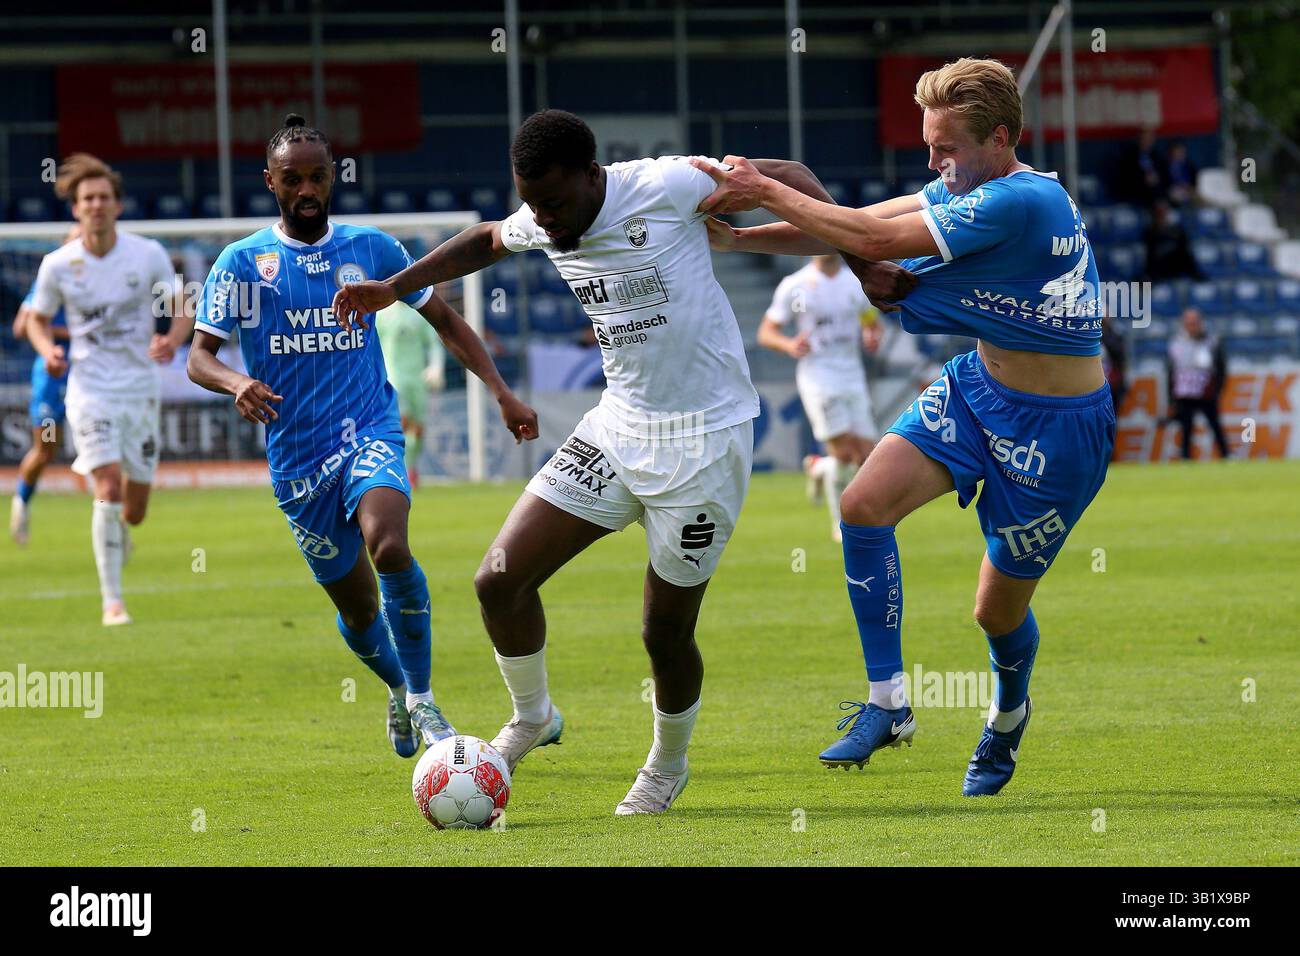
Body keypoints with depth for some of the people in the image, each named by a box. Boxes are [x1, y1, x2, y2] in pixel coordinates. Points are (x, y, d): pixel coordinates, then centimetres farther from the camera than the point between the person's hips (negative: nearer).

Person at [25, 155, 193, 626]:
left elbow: (182, 307, 3)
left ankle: (119, 531, 48)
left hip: (141, 387, 2)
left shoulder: (148, 254, -5)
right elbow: (37, 319, 8)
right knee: (108, 489, -19)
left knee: (134, 510, 8)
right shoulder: (57, 265, -5)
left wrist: (171, 340, -19)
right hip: (90, 389, -2)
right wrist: (48, 351, -13)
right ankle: (112, 601, -13)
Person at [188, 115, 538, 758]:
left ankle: (421, 700, -15)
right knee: (356, 605, 7)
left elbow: (444, 320, 13)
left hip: (369, 433, -1)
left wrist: (502, 392, 4)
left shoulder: (371, 248, 4)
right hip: (296, 457, 1)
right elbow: (198, 356, -3)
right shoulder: (243, 262, 0)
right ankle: (399, 688, 41)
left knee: (388, 545, -31)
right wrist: (236, 383, -26)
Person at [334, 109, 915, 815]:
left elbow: (785, 177, -6)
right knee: (500, 581, -6)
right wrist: (394, 287, 18)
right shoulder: (540, 225, 0)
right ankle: (532, 718, 21)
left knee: (665, 632, 1)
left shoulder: (666, 187, -19)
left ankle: (668, 766, 30)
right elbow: (489, 239, 25)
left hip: (705, 439, -5)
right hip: (617, 430, 6)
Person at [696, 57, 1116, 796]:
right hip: (979, 385, 8)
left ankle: (1010, 715, 41)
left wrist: (767, 191, -21)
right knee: (865, 505, -12)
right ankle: (887, 704, -2)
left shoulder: (1020, 202, -29)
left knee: (999, 609, 6)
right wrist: (738, 237, -9)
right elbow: (862, 227, 1)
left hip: (1056, 428, -8)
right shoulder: (970, 189, 0)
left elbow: (876, 242, -28)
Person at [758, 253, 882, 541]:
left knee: (867, 458, -4)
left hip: (852, 377, 5)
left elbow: (873, 323, 21)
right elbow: (765, 333, 1)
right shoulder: (794, 286, -2)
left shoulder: (857, 283, 9)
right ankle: (841, 524, 1)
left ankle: (819, 467, 28)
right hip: (818, 378, -5)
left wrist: (873, 337, -3)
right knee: (845, 452, -16)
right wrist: (789, 345, -20)